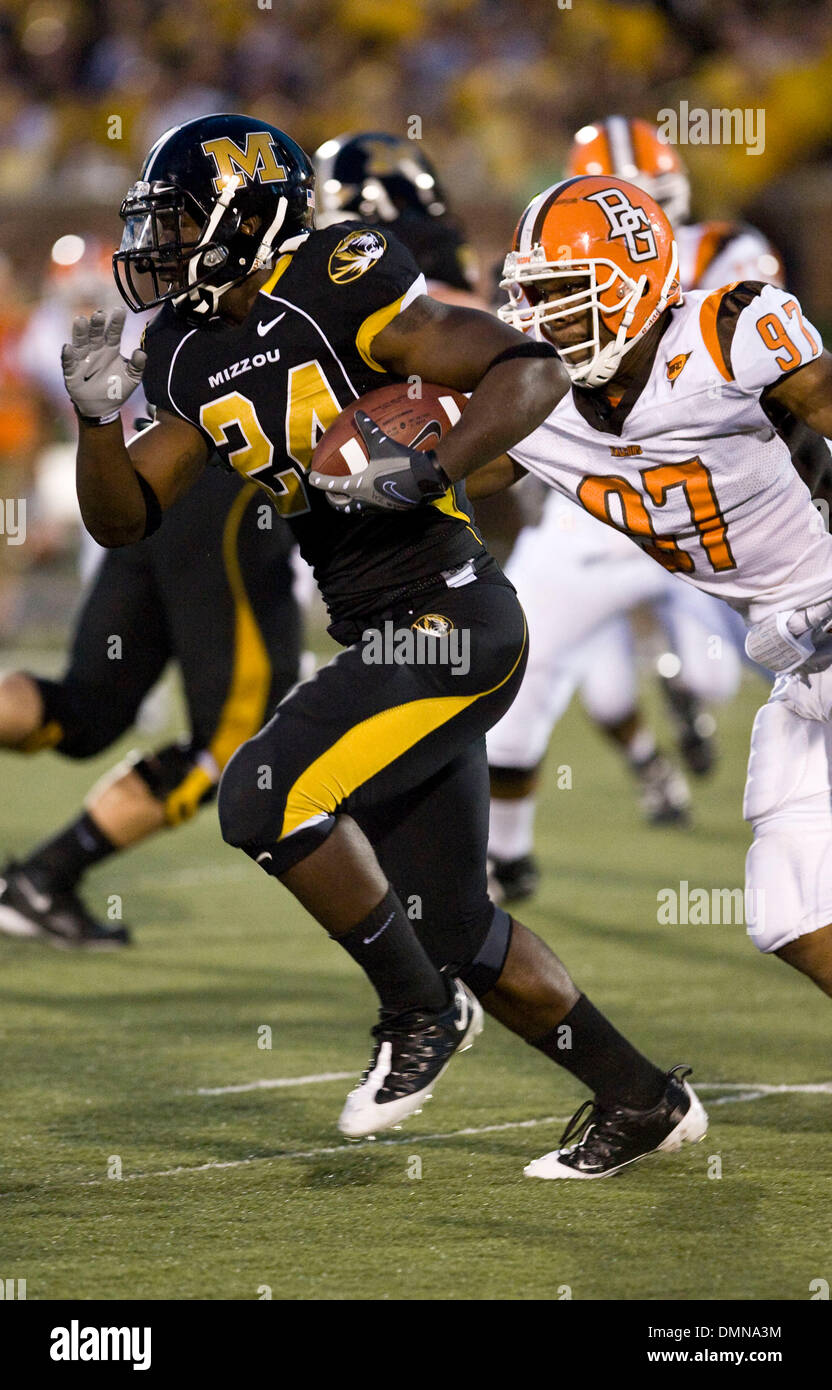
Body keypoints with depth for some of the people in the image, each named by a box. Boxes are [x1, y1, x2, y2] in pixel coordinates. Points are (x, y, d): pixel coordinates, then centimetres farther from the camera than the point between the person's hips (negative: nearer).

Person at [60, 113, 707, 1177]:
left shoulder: (337, 290, -14)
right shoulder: (191, 357, 10)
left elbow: (532, 370, -17)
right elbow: (122, 518, 16)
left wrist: (425, 466, -28)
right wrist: (96, 411, -1)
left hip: (452, 619, -9)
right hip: (378, 639, 9)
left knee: (268, 793, -21)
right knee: (450, 926, 11)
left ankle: (420, 1009, -2)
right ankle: (640, 1101, 26)